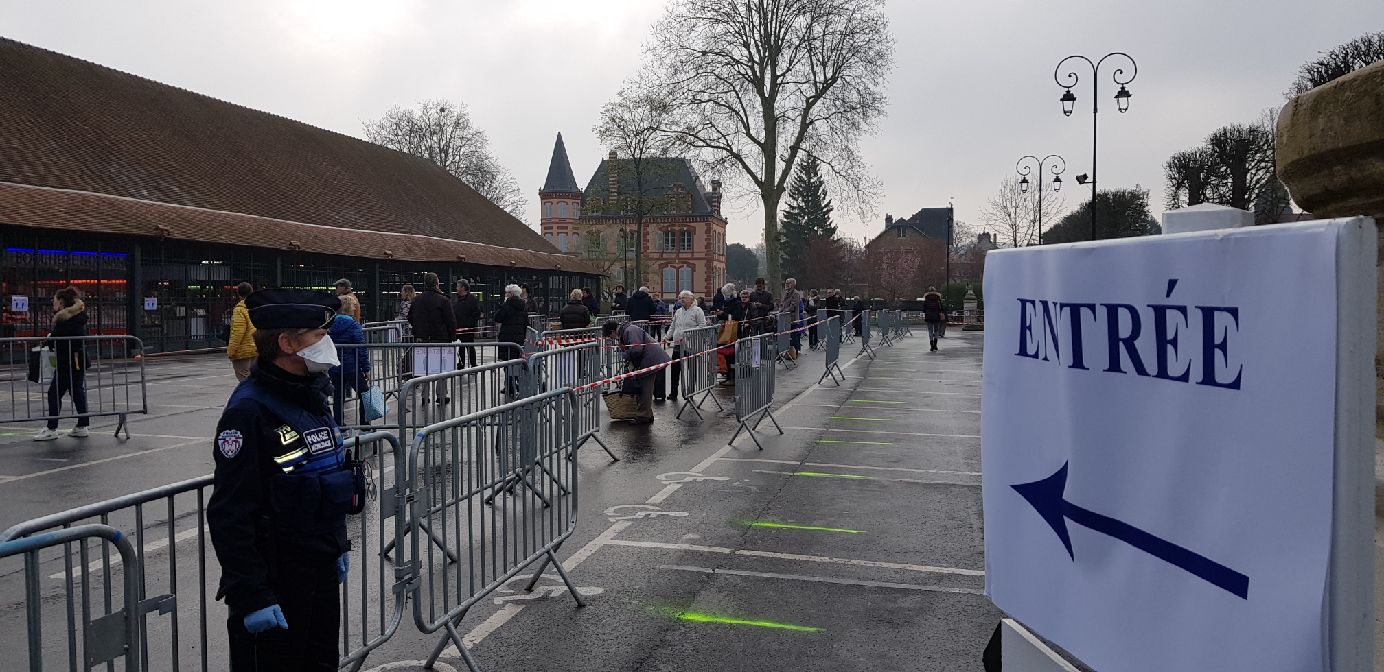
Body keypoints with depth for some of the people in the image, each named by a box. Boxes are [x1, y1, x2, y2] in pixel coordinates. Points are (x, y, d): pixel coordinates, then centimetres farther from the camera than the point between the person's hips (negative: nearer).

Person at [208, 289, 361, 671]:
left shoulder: (313, 396, 6)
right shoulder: (249, 410, -21)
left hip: (321, 571, 8)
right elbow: (230, 514, -23)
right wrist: (250, 596, -23)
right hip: (274, 582, -8)